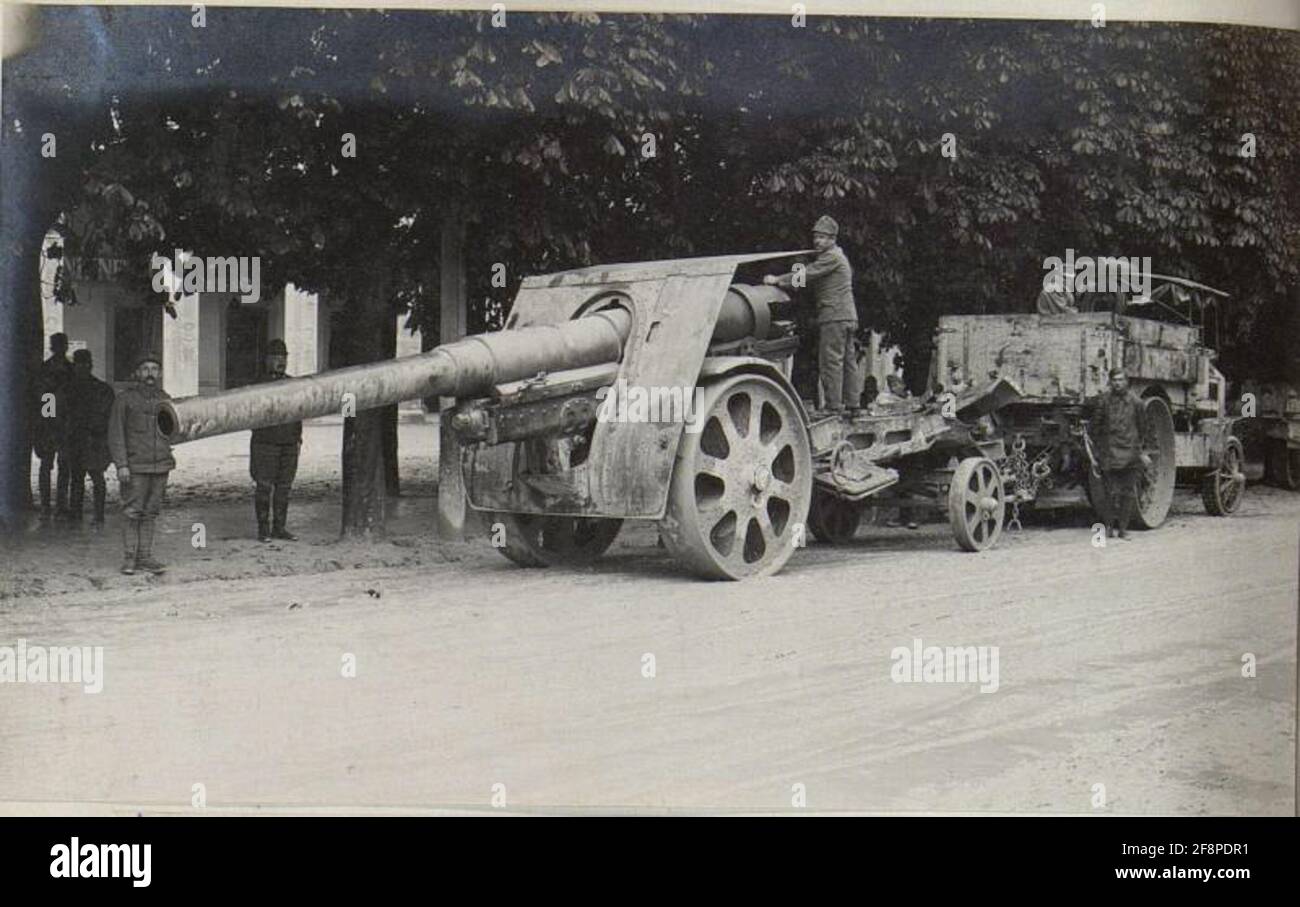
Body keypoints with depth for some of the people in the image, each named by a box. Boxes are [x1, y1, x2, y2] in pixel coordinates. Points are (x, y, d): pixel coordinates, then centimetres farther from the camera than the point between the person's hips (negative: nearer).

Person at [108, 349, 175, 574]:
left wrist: (169, 460, 17)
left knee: (150, 513, 5)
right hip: (135, 467, -4)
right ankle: (129, 558, 2)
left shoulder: (165, 399, 12)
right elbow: (115, 434, -3)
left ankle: (145, 557, 10)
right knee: (132, 513, -4)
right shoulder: (125, 399, -1)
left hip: (160, 466, 4)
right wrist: (121, 464, -11)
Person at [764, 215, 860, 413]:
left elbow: (807, 274, -17)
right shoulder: (838, 256, 23)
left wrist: (778, 280, -15)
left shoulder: (832, 257, -9)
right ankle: (853, 402, 15)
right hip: (847, 315, 10)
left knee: (831, 360, -10)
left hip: (834, 316, -10)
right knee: (848, 358, 11)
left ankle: (833, 405, -10)